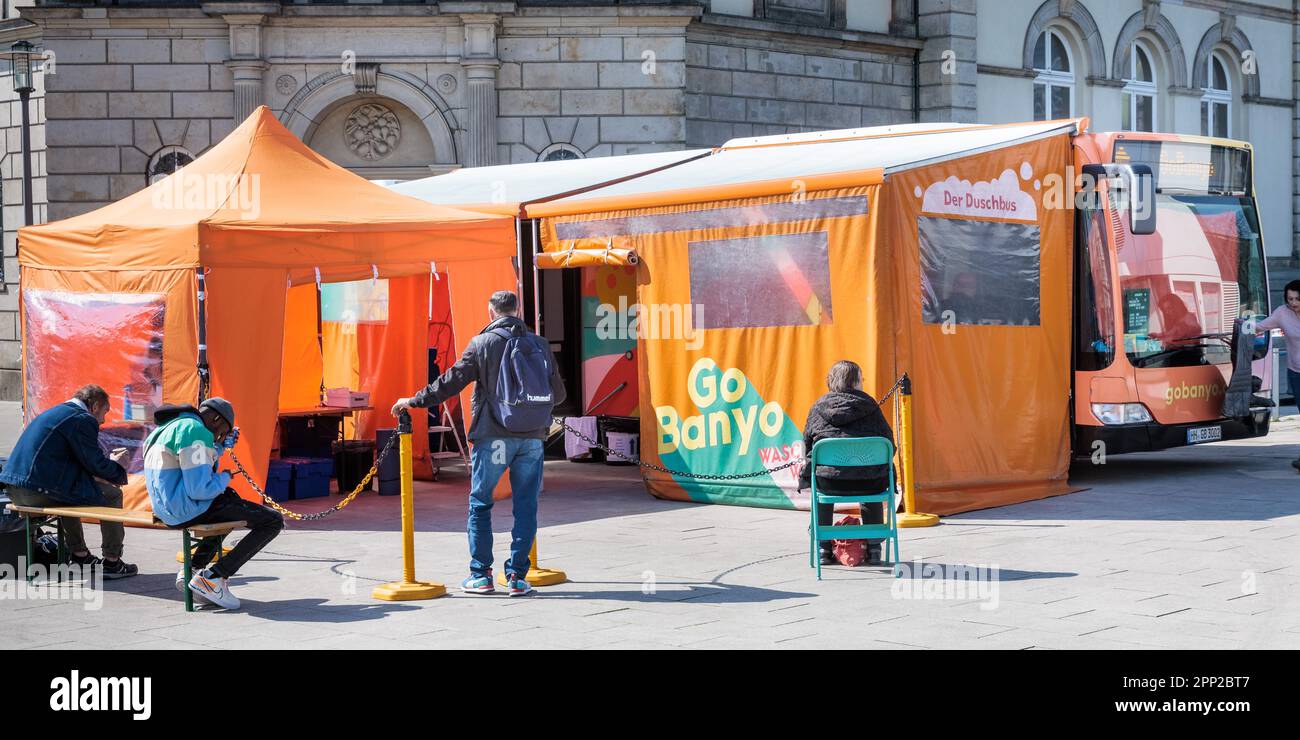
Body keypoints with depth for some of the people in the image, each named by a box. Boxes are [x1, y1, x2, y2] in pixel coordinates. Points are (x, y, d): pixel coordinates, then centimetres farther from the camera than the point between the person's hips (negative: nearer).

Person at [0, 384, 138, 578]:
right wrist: (116, 464, 14)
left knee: (69, 490, 37)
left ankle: (79, 555, 37)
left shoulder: (53, 413, 24)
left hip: (16, 491, 10)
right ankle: (112, 561, 10)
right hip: (40, 491, -10)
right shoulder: (83, 419, -6)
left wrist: (109, 461, 22)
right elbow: (95, 464, -7)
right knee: (112, 494, 4)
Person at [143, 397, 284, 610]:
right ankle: (211, 578, -11)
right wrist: (224, 478, -4)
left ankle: (193, 568, 24)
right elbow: (200, 489, -23)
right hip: (189, 509, -10)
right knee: (273, 521, -7)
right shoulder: (195, 431, -16)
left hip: (166, 508, 10)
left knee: (229, 498, 39)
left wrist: (222, 446, 30)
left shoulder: (170, 427, 15)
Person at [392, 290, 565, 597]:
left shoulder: (483, 344, -4)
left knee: (480, 504, 9)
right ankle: (517, 576, 6)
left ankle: (480, 575, 11)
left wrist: (414, 401, 6)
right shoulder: (540, 345, 5)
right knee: (525, 506, 7)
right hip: (532, 437, 2)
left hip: (493, 436, -2)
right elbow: (558, 393, 12)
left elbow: (451, 382, -5)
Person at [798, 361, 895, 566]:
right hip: (868, 483, 0)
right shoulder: (869, 405, 4)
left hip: (830, 482, 0)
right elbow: (888, 442, 7)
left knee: (818, 487, 37)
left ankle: (823, 549, 32)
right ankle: (873, 549, 36)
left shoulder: (818, 407, 6)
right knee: (876, 483, 37)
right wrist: (879, 465, 25)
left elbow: (807, 446, 9)